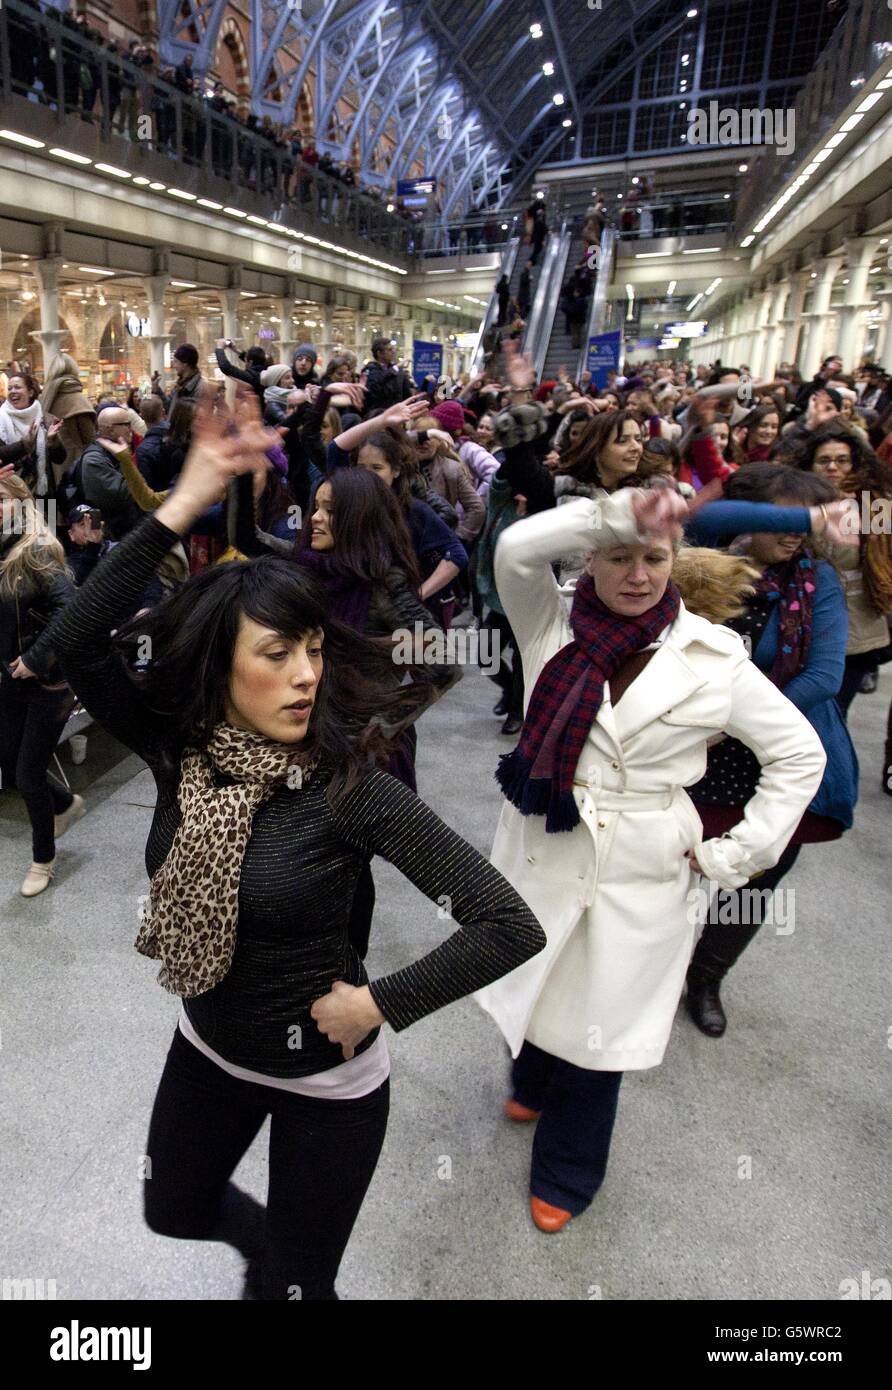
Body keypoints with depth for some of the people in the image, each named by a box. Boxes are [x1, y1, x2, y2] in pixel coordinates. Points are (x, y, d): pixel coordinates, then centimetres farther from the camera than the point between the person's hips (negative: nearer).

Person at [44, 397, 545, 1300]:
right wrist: (182, 506, -30)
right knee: (173, 1212, 30)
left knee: (295, 1282, 17)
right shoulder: (178, 751, -14)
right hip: (208, 1043, 5)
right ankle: (264, 1241, 61)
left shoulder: (350, 787, -28)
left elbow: (510, 927, -32)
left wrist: (376, 1005, -24)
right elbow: (78, 643, -26)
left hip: (326, 1076, -4)